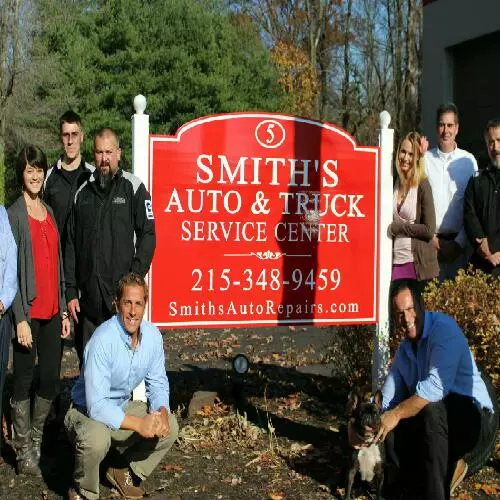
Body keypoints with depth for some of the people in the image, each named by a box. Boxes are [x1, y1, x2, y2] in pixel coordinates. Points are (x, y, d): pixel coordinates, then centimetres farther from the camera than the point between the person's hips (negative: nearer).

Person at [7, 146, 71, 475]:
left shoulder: (50, 212, 14)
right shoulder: (14, 214, -6)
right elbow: (12, 269, -10)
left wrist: (64, 309, 12)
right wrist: (20, 318, -15)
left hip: (52, 311, 6)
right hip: (28, 312, -6)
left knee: (51, 379, 9)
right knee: (24, 378, 1)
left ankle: (37, 441, 24)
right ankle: (24, 451, 11)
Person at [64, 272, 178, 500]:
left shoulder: (153, 335, -10)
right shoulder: (103, 340, -30)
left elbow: (157, 383, 1)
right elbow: (97, 405, -33)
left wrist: (161, 412, -20)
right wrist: (138, 424, -36)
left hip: (122, 408, 6)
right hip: (87, 412, -6)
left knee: (170, 426, -11)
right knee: (96, 439, -37)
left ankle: (123, 472, 12)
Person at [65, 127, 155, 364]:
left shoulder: (133, 188, 0)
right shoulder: (83, 192, 13)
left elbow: (147, 235, -4)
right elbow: (71, 244, 13)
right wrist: (71, 291, 8)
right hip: (88, 298, 4)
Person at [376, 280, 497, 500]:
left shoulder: (443, 327, -15)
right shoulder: (403, 350, 11)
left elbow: (437, 385, -28)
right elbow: (387, 401, 7)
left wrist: (396, 414, -24)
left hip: (475, 419, -7)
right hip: (437, 423, 7)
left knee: (431, 409, -35)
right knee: (389, 436, -14)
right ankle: (450, 467, 3)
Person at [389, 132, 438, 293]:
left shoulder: (423, 186, -7)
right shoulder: (394, 183, 8)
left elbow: (429, 230, -11)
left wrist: (397, 227, -8)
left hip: (418, 263, -4)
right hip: (395, 261, 4)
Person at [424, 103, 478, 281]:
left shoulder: (469, 161, 5)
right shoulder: (425, 159, 5)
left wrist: (458, 243, -4)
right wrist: (432, 239, -5)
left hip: (459, 242, 0)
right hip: (430, 242, 0)